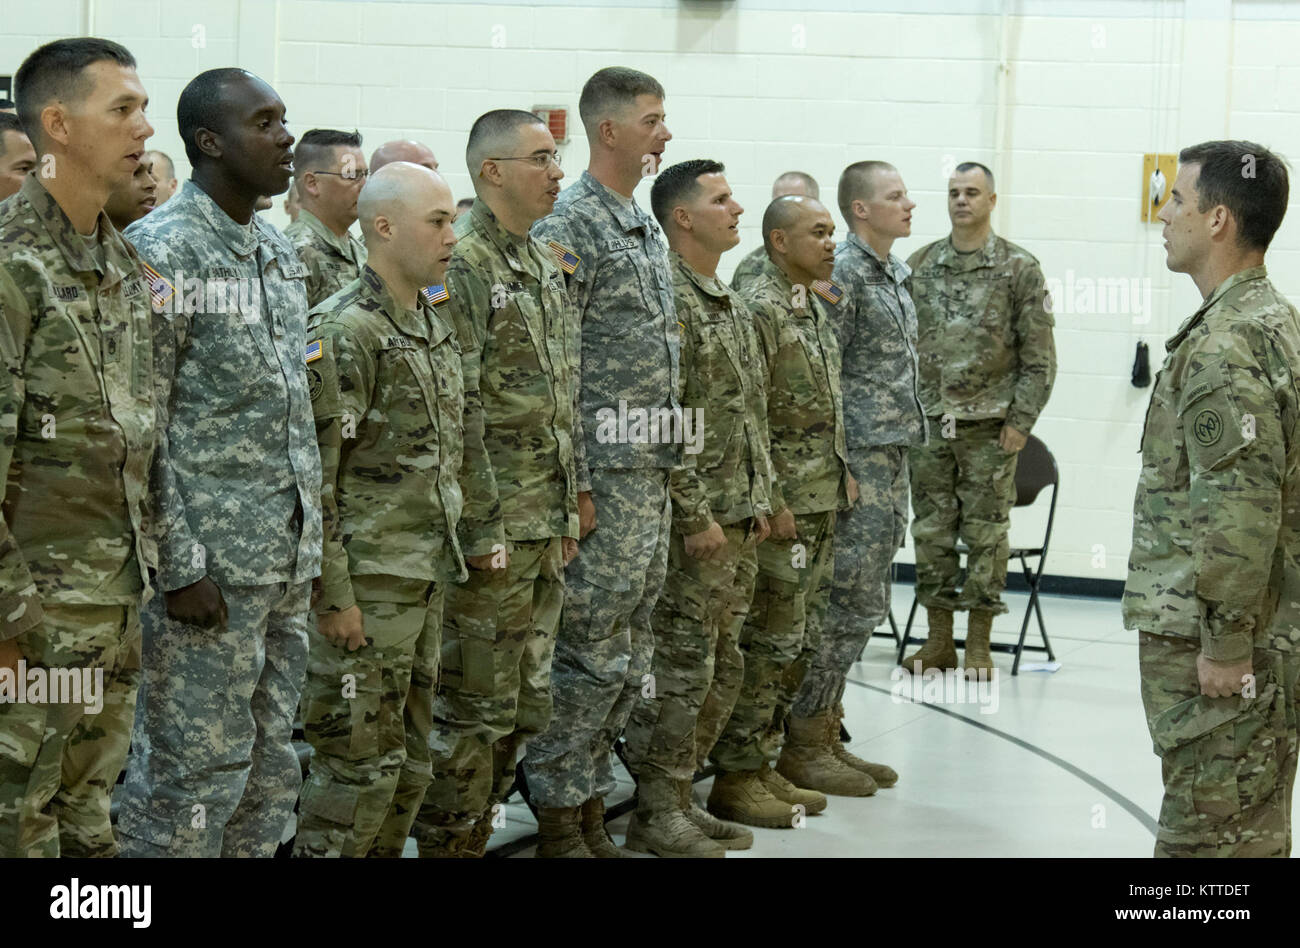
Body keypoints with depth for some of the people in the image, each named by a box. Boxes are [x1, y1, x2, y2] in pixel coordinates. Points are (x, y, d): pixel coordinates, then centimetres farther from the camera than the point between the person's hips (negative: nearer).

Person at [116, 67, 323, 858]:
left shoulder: (282, 253, 13)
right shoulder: (162, 252, -11)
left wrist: (311, 541, 15)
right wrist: (178, 567, -17)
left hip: (288, 559, 8)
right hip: (213, 565, -8)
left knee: (271, 765, 13)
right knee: (193, 769, -2)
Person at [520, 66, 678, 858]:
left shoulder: (647, 227, 16)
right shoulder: (570, 225, -12)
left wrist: (672, 461, 17)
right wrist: (573, 484, -18)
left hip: (654, 473, 9)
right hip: (605, 472, -9)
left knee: (630, 654, 12)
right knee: (593, 652, -4)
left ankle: (592, 802, 21)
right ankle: (559, 818, 6)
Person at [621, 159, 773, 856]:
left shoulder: (732, 304, 16)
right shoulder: (665, 299, -14)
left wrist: (758, 500, 14)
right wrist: (695, 515, -19)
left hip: (739, 521, 9)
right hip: (693, 523, -9)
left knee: (722, 670, 13)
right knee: (682, 668, -4)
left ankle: (680, 798, 23)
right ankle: (657, 814, 6)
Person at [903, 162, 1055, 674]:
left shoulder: (1019, 268, -1)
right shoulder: (919, 266, 8)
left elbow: (1039, 354, -2)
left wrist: (1020, 419, -8)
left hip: (989, 425, -3)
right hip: (928, 421, 3)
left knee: (985, 532, 2)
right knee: (932, 531, 6)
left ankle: (978, 645, 11)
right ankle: (938, 641, 16)